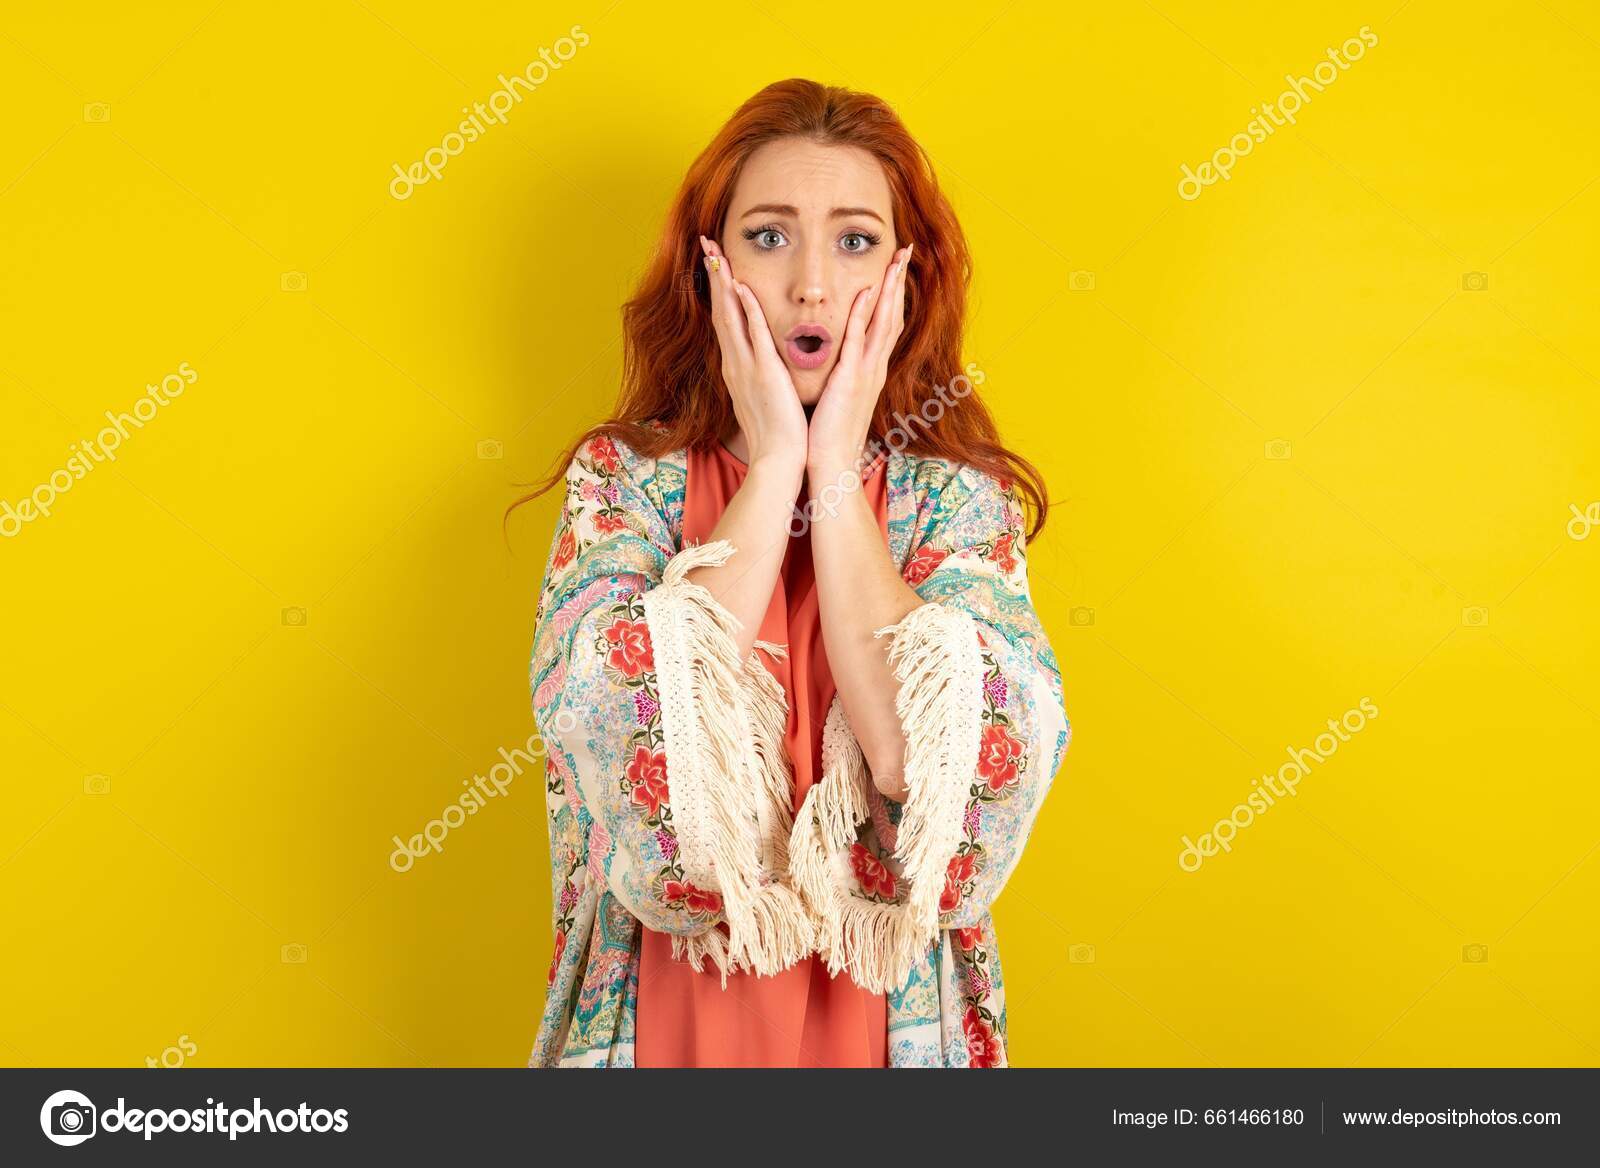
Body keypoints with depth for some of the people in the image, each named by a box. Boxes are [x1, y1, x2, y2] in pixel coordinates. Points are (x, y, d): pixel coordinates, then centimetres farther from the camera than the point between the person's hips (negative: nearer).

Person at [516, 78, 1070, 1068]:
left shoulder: (957, 496, -5)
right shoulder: (622, 478, -6)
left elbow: (939, 768, -21)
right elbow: (624, 737, -23)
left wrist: (837, 473, -18)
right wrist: (775, 463, -18)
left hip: (889, 1014, 1)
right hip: (668, 1012, 0)